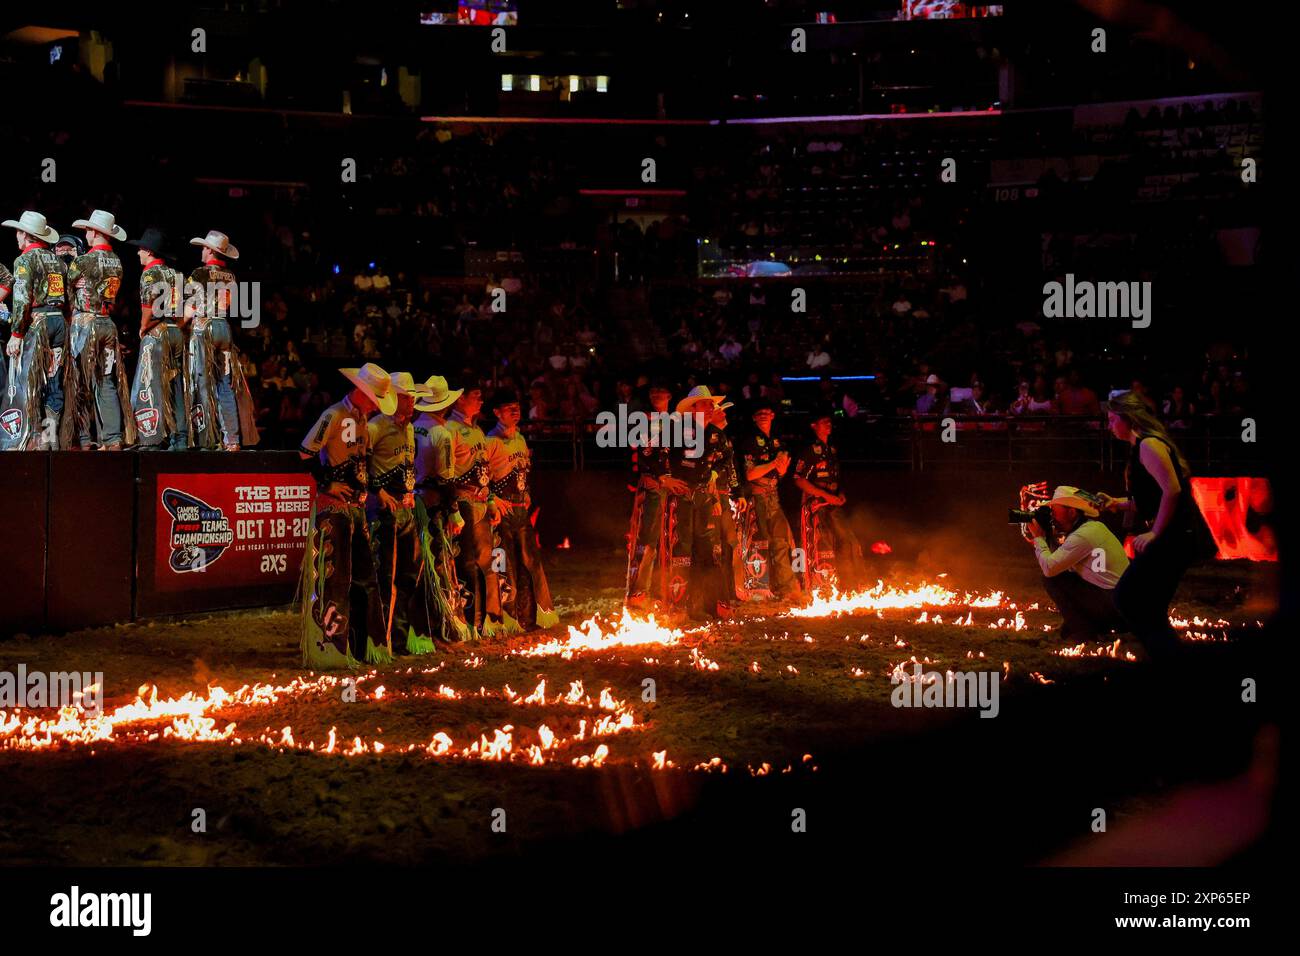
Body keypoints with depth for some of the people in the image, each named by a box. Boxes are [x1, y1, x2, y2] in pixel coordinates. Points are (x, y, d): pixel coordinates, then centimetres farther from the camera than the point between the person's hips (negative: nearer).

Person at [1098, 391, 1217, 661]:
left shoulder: (1149, 445, -12)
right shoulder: (1140, 447, 19)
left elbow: (1172, 490, -22)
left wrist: (1155, 533, -20)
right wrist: (1117, 504, 15)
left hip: (1172, 537, -10)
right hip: (1173, 538, 10)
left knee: (1126, 599, -10)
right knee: (1148, 611, 13)